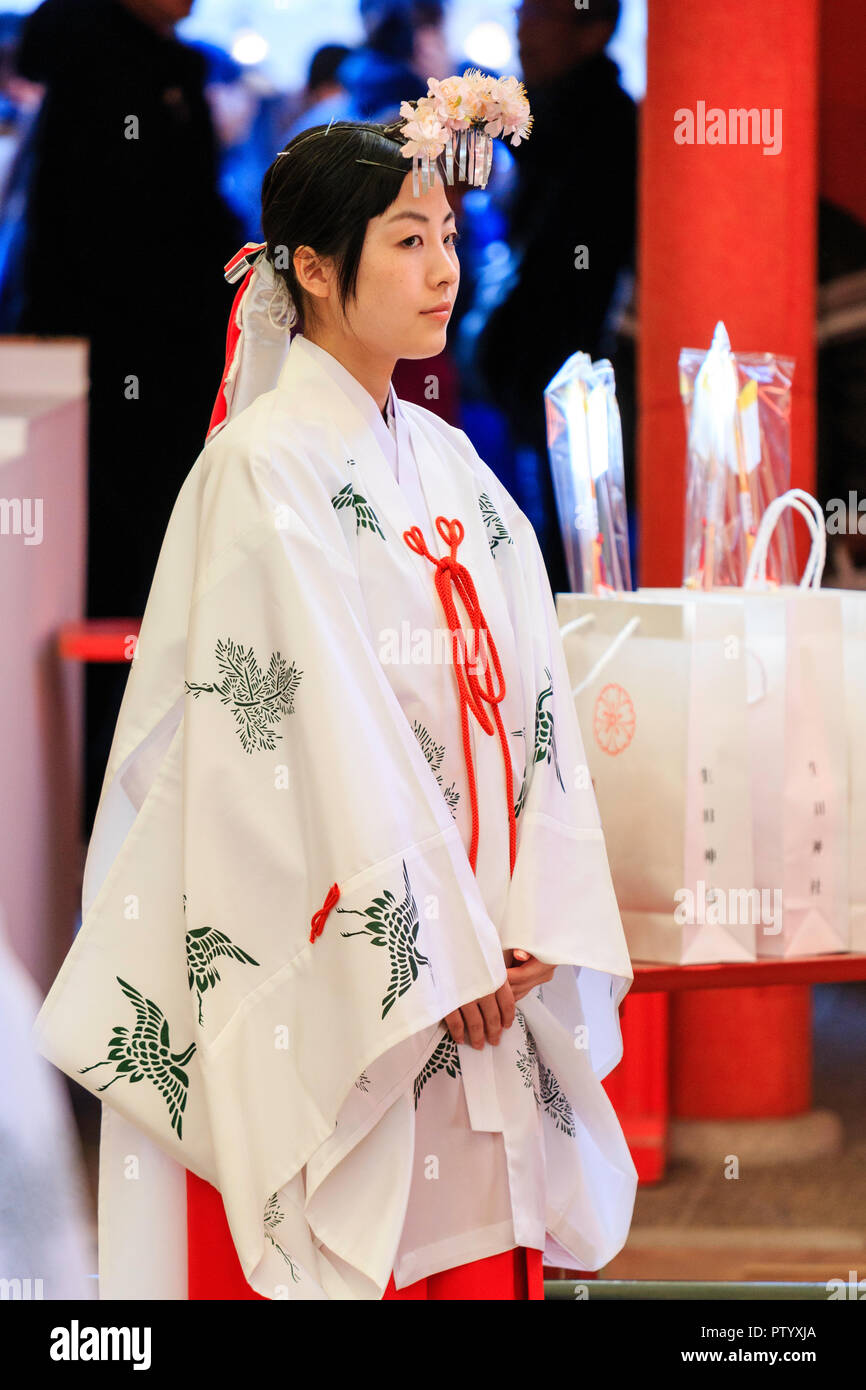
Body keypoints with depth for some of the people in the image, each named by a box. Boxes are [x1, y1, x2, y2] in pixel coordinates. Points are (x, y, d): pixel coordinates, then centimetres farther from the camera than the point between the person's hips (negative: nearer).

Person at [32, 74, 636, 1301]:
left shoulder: (449, 463, 11)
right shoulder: (263, 464, -10)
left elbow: (531, 696, 6)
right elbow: (324, 730, -15)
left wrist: (538, 929, -4)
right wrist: (436, 953, -16)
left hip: (483, 980, 6)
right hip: (328, 963, -6)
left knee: (478, 1248, 8)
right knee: (350, 1258, -1)